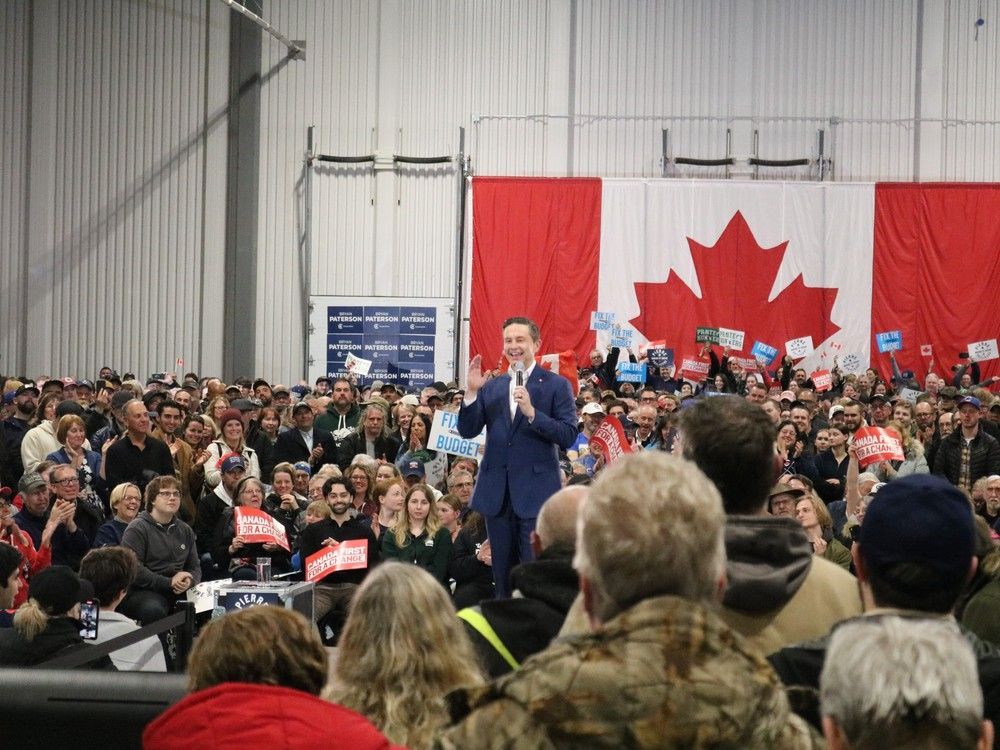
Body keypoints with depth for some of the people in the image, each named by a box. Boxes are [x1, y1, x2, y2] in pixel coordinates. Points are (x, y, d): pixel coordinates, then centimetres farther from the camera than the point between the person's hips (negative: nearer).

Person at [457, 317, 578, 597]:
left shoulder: (556, 385, -1)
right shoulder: (491, 387, 11)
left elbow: (568, 436, -9)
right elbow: (467, 431, 5)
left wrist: (532, 413, -21)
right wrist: (471, 392, -9)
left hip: (536, 492, -4)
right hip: (497, 492, 4)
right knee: (503, 574, 11)